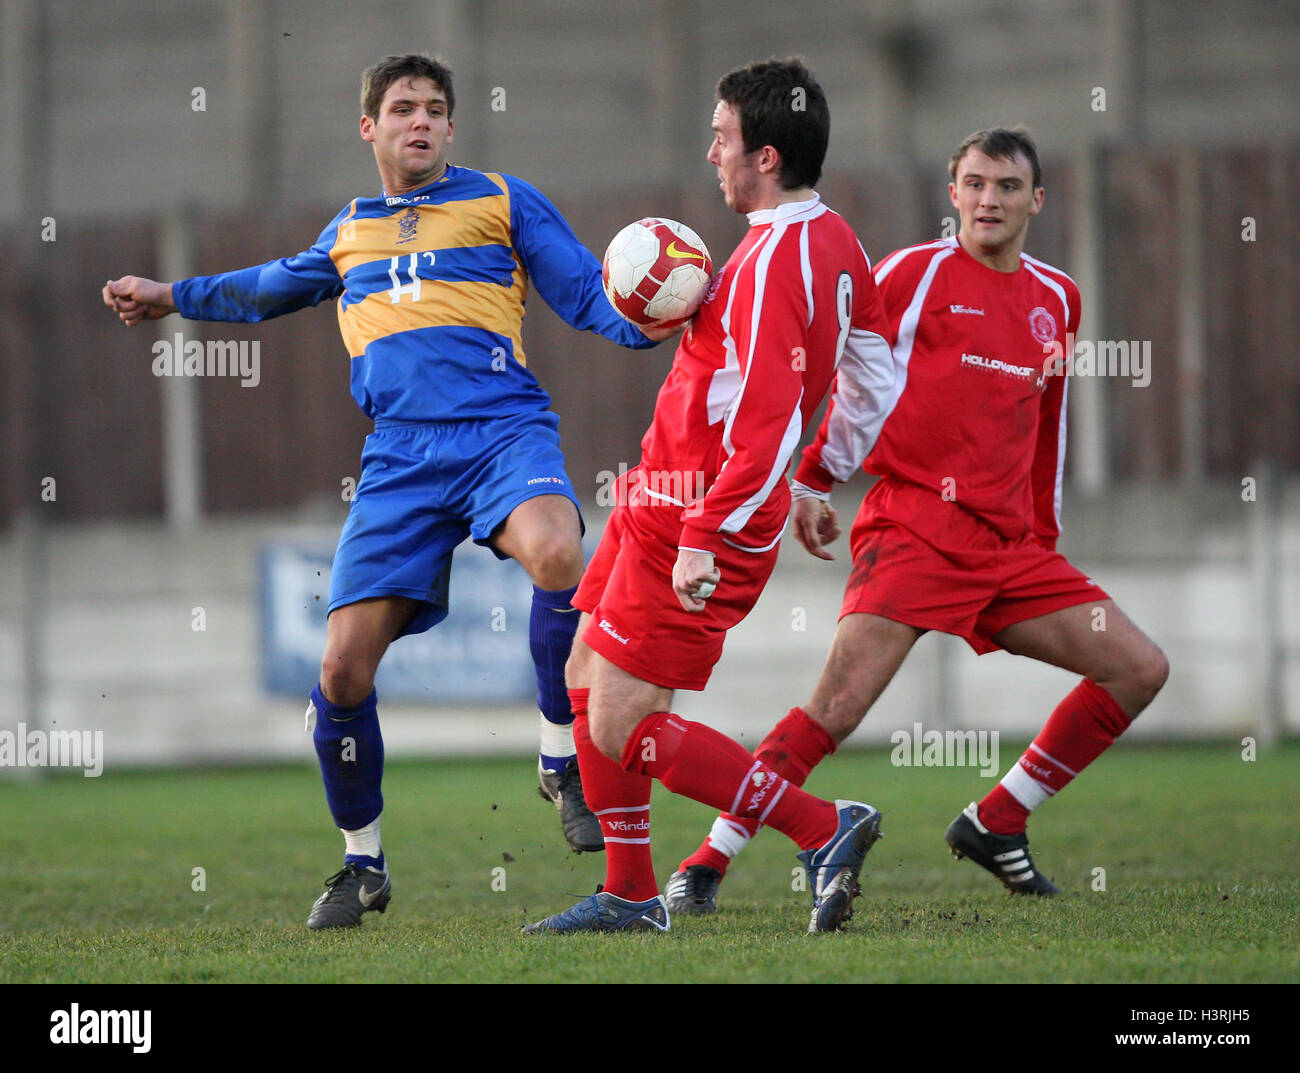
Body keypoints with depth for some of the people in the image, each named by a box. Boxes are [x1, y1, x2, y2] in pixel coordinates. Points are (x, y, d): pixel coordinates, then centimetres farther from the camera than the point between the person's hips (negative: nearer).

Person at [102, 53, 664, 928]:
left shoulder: (500, 201, 13)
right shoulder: (349, 234, 25)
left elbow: (587, 294, 8)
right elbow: (273, 289, 44)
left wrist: (644, 322, -13)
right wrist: (172, 297, 53)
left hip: (502, 430, -4)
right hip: (402, 458, 4)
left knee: (557, 554, -37)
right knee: (344, 668, -5)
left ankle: (564, 761, -17)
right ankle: (362, 864, 17)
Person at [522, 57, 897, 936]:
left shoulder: (772, 265, -23)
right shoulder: (834, 243, 8)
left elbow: (769, 427, -30)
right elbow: (878, 376, 17)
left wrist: (705, 535, -30)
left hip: (699, 513, -10)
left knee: (622, 730, -7)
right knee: (587, 682, 18)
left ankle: (823, 828, -6)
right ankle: (631, 895, 25)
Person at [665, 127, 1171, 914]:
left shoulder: (1058, 300, 16)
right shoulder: (916, 274, -1)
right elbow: (844, 377, 1)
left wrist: (1044, 536, 24)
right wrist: (810, 483, -5)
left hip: (1011, 548, 6)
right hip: (914, 525, -6)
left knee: (1142, 670, 0)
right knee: (840, 705, -21)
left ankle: (996, 824, 7)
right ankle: (707, 863, -15)